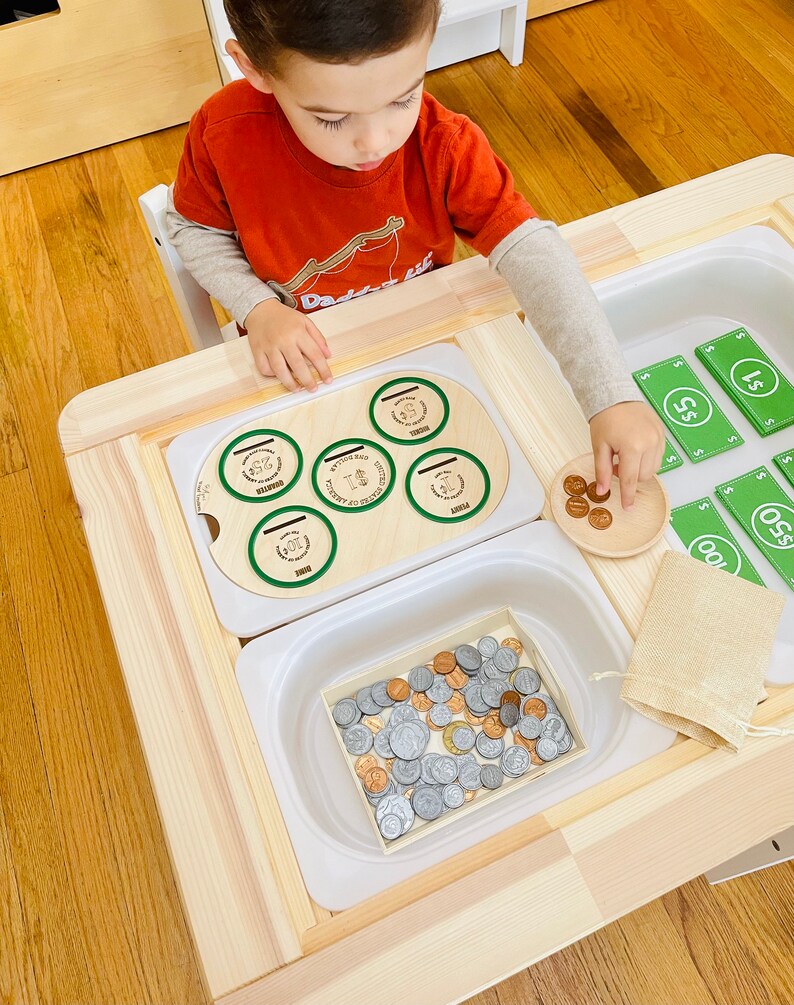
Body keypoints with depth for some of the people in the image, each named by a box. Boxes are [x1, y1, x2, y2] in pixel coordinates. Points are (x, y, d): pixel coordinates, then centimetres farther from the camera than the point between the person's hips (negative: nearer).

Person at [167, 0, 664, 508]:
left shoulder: (444, 147, -26)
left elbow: (533, 254, -30)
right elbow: (195, 228, -5)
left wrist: (613, 396, -38)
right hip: (297, 358, 0)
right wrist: (258, 309, -24)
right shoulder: (225, 133, -23)